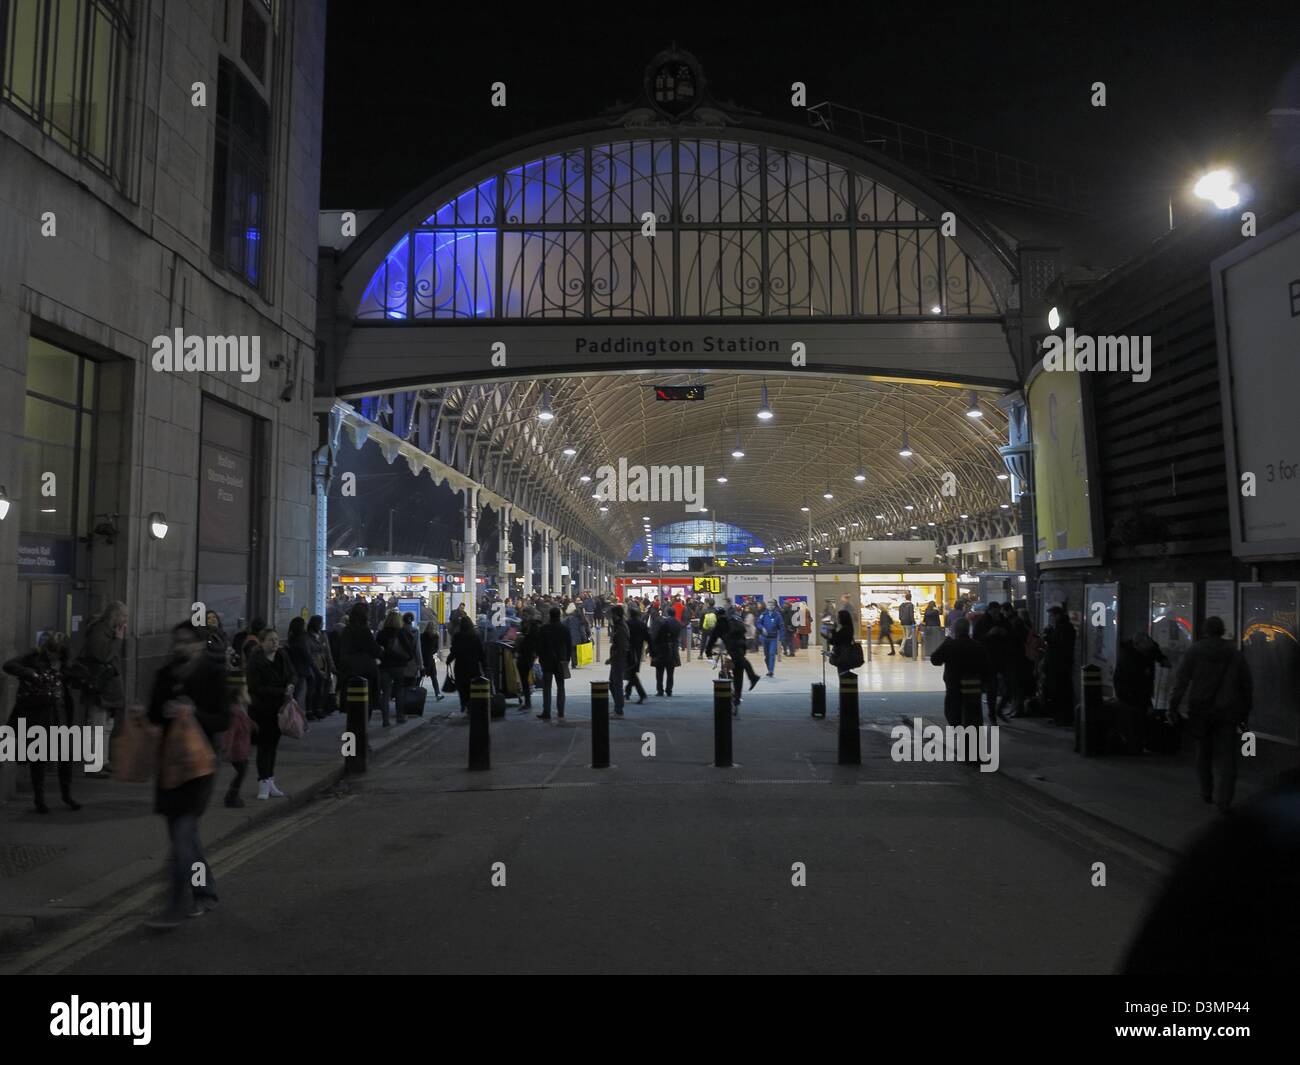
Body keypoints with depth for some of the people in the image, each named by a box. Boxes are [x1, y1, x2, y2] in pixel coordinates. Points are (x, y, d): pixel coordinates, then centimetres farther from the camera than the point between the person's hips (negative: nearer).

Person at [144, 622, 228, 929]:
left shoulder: (214, 674, -6)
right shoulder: (164, 675, 9)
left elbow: (223, 720, -8)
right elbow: (154, 716, 15)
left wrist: (193, 713, -23)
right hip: (169, 760, 6)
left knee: (182, 831, -10)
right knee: (182, 830, 14)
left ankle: (178, 906, -3)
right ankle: (205, 891, 30)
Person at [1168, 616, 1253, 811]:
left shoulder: (1194, 650, -4)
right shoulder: (1235, 654, 5)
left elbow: (1181, 680, -11)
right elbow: (1247, 686, 9)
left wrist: (1173, 706, -10)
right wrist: (1245, 712, 17)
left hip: (1200, 711, -1)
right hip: (1227, 712, 1)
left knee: (1204, 752, 15)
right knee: (1226, 756, 2)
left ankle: (1207, 792, 25)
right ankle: (1223, 799, -7)